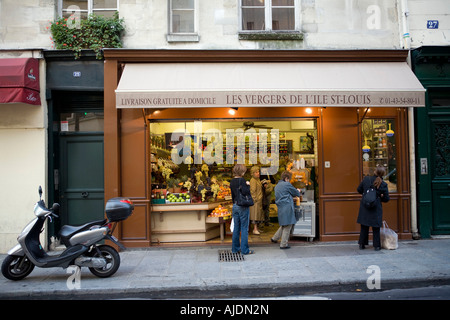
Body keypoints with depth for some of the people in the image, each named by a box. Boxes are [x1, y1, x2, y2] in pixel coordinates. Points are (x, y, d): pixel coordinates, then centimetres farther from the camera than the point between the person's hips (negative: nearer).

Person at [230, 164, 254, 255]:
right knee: (244, 228, 1)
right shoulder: (242, 180, -14)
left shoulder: (232, 181, 8)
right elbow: (245, 192, -26)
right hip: (243, 206, -7)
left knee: (236, 228, 14)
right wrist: (248, 185, -9)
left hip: (235, 206, 7)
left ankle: (235, 248, 21)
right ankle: (244, 249, 7)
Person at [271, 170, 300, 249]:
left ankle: (274, 238, 26)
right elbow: (297, 193, 3)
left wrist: (292, 198, 30)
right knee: (287, 226, -1)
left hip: (280, 208, 8)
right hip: (287, 207, -8)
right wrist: (298, 192, 25)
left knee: (284, 225, 21)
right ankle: (283, 244, 3)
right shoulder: (287, 184, -8)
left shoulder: (277, 186, 16)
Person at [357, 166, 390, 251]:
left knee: (364, 227, 14)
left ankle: (362, 244, 19)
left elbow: (359, 189, 5)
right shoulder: (383, 184, -10)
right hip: (376, 208, -2)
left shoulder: (366, 179, -6)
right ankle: (376, 246, 16)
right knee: (376, 228, 10)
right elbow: (386, 199, -3)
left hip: (364, 208, 2)